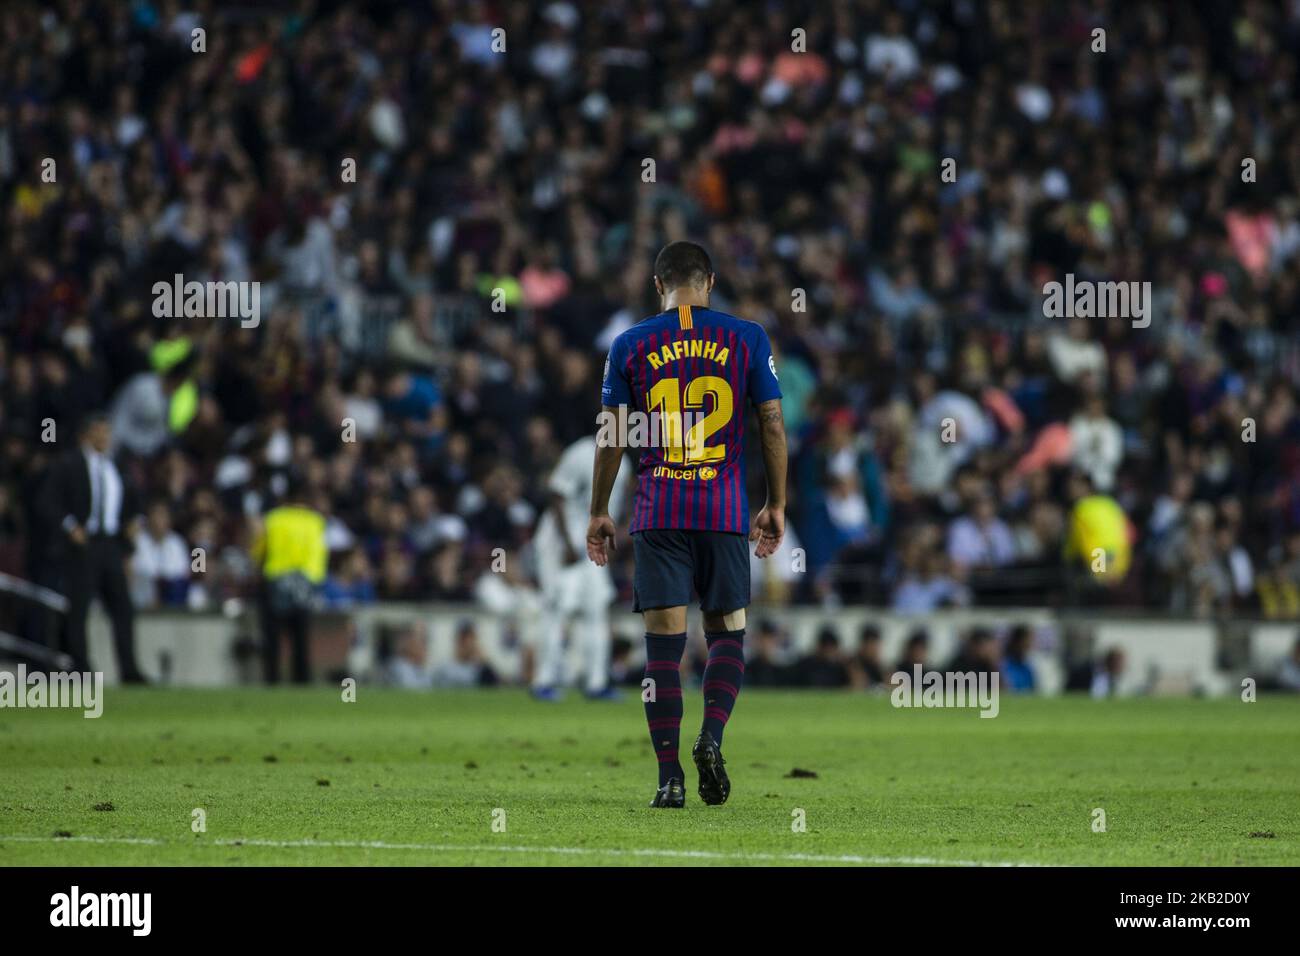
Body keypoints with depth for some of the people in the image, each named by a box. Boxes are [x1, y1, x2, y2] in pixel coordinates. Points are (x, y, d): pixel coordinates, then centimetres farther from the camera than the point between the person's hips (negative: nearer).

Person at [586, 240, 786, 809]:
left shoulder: (630, 346, 4)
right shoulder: (747, 339, 4)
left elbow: (611, 437, 5)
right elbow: (773, 426, 4)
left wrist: (599, 513, 13)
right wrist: (776, 506, 12)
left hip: (658, 512, 0)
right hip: (726, 507, 0)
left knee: (664, 641, 0)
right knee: (727, 629, 13)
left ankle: (669, 777, -5)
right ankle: (711, 736, -10)